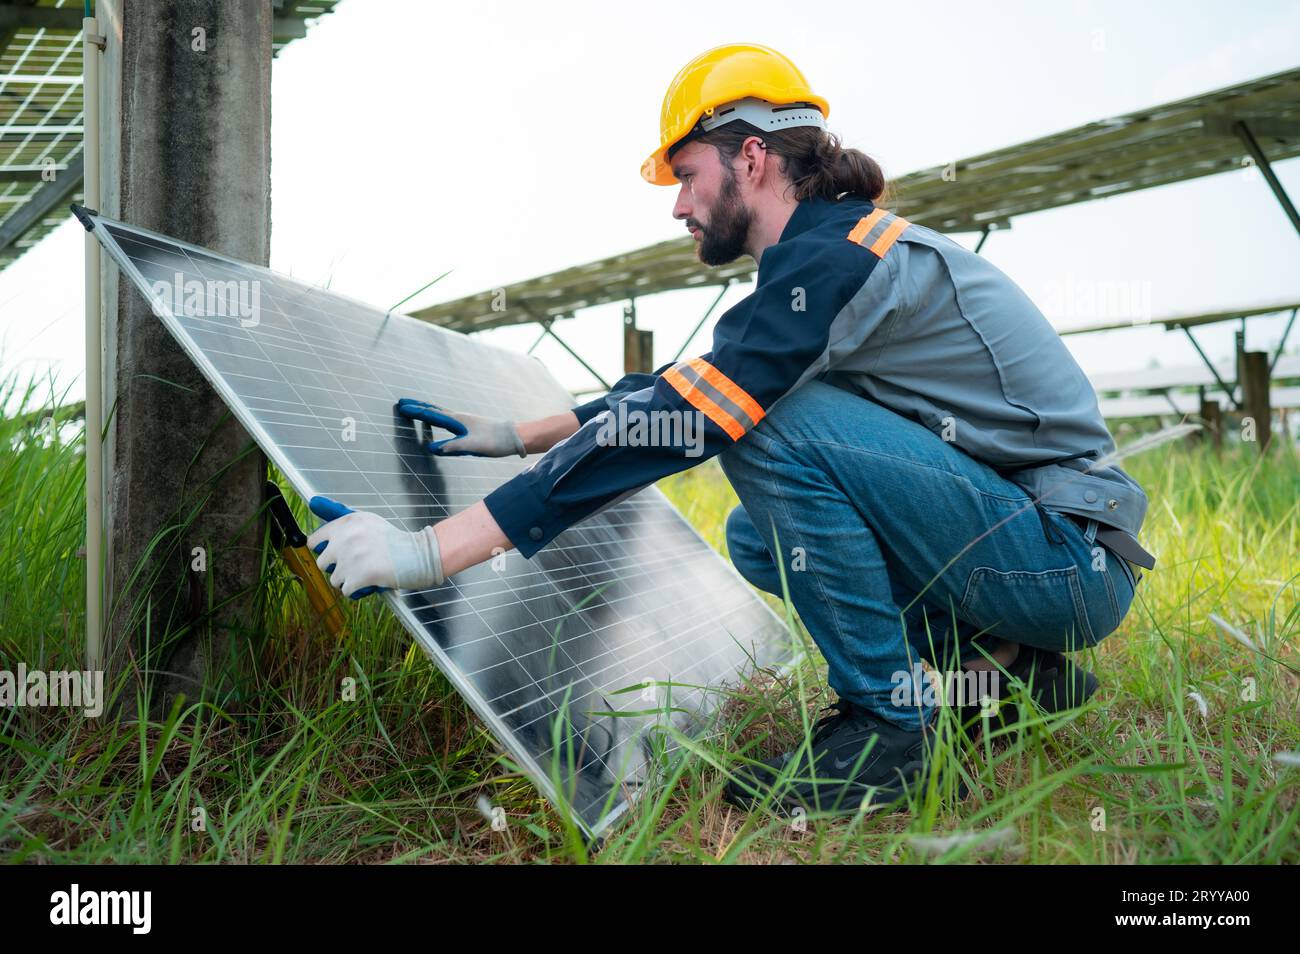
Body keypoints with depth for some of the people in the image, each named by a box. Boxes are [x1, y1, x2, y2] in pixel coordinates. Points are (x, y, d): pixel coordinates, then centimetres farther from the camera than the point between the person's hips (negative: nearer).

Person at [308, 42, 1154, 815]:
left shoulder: (831, 257, -18)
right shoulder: (834, 251, 13)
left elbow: (681, 422, -27)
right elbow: (687, 385, 19)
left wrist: (435, 549, -26)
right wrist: (522, 435, 16)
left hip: (1074, 561, -9)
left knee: (775, 422, -23)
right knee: (757, 537, 11)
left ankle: (888, 724, -11)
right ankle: (1009, 661, 12)